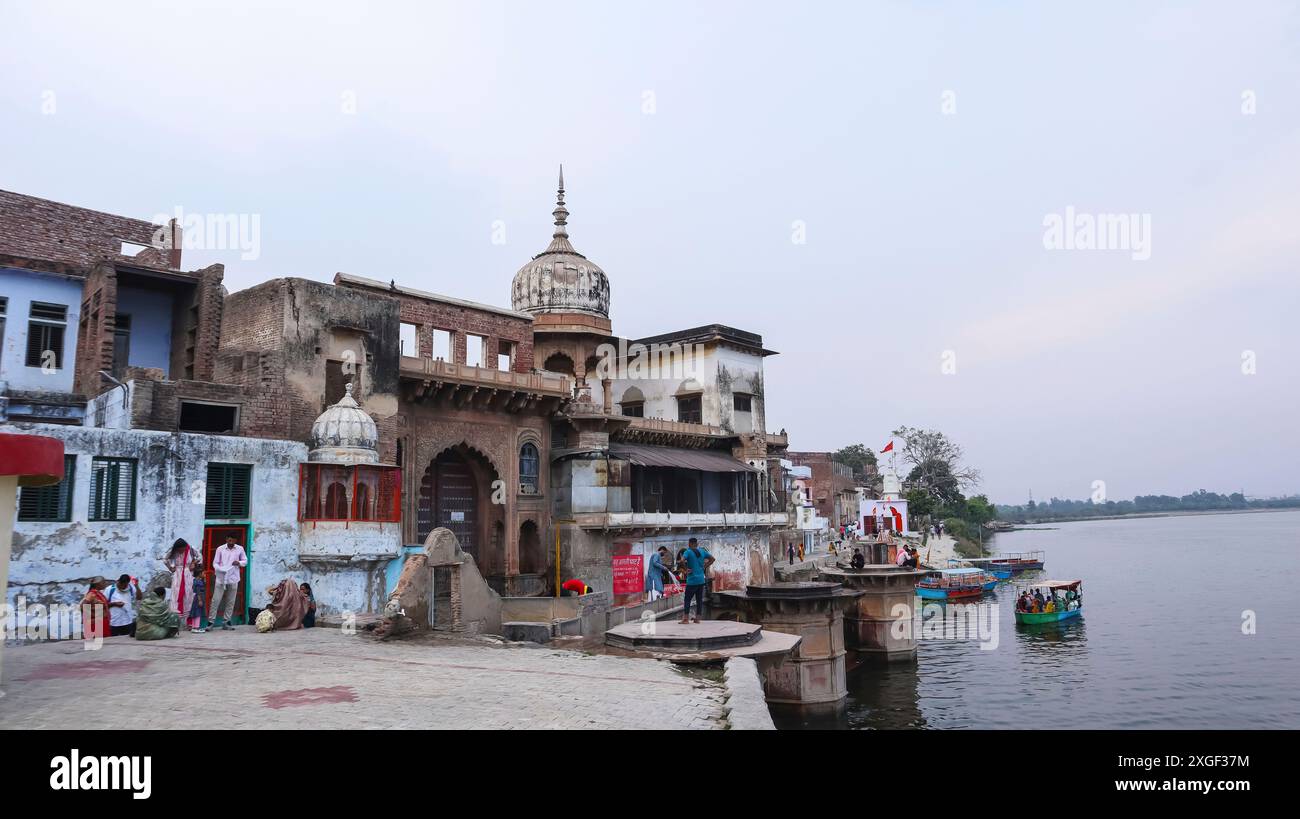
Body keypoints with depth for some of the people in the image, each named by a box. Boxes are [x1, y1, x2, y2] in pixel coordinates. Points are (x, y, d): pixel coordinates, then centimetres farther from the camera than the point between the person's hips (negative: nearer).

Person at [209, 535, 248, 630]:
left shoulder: (240, 549, 4)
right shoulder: (220, 549, -1)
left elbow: (245, 561, 12)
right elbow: (215, 562, 2)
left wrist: (239, 563, -10)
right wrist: (219, 569, -18)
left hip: (233, 579, 2)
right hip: (221, 578, -2)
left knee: (230, 602, 5)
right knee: (216, 600, -5)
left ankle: (225, 622, 13)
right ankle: (211, 621, 2)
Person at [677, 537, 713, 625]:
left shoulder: (688, 552, -9)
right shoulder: (702, 551, 7)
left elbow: (682, 560, -26)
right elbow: (712, 559, 14)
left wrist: (686, 568, -11)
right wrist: (704, 567, 11)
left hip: (692, 581, -5)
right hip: (701, 580, 5)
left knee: (687, 599, 1)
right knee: (699, 600, 9)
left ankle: (686, 619, -1)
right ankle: (697, 618, 11)